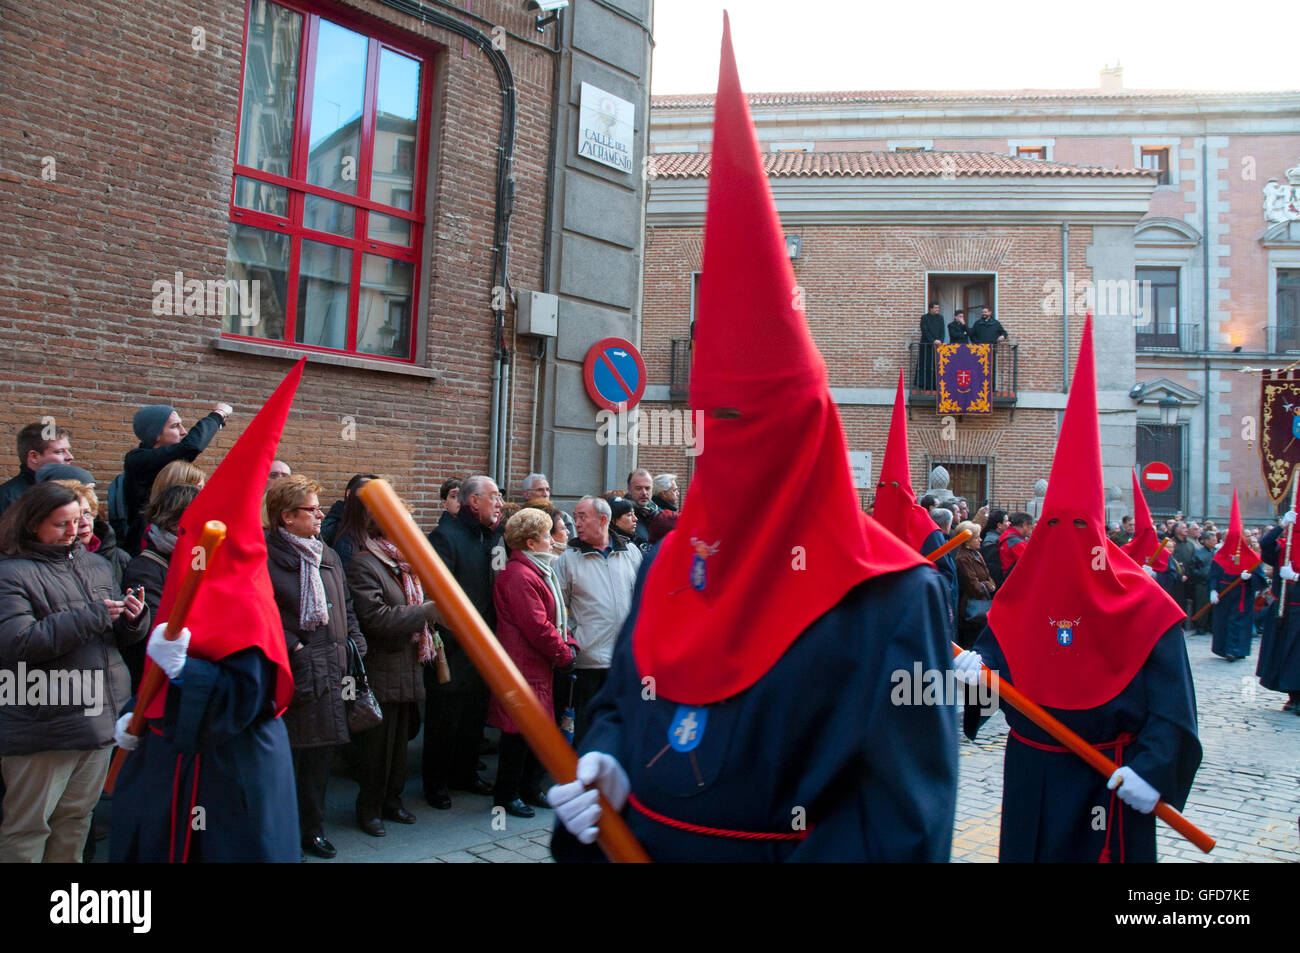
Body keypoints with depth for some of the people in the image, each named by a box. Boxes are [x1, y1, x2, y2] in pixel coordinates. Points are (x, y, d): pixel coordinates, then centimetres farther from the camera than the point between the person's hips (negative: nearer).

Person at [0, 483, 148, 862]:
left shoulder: (96, 565, 10)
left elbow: (122, 635, 16)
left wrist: (135, 618, -7)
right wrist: (90, 616, -22)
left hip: (100, 715, 6)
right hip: (43, 726, -6)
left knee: (77, 816, 17)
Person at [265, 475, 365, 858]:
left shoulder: (329, 557, 14)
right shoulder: (263, 557, -9)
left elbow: (346, 606, 21)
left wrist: (355, 640, 7)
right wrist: (292, 648, -18)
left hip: (329, 671, 7)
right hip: (288, 674, -7)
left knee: (321, 753, 14)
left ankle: (313, 829, 28)